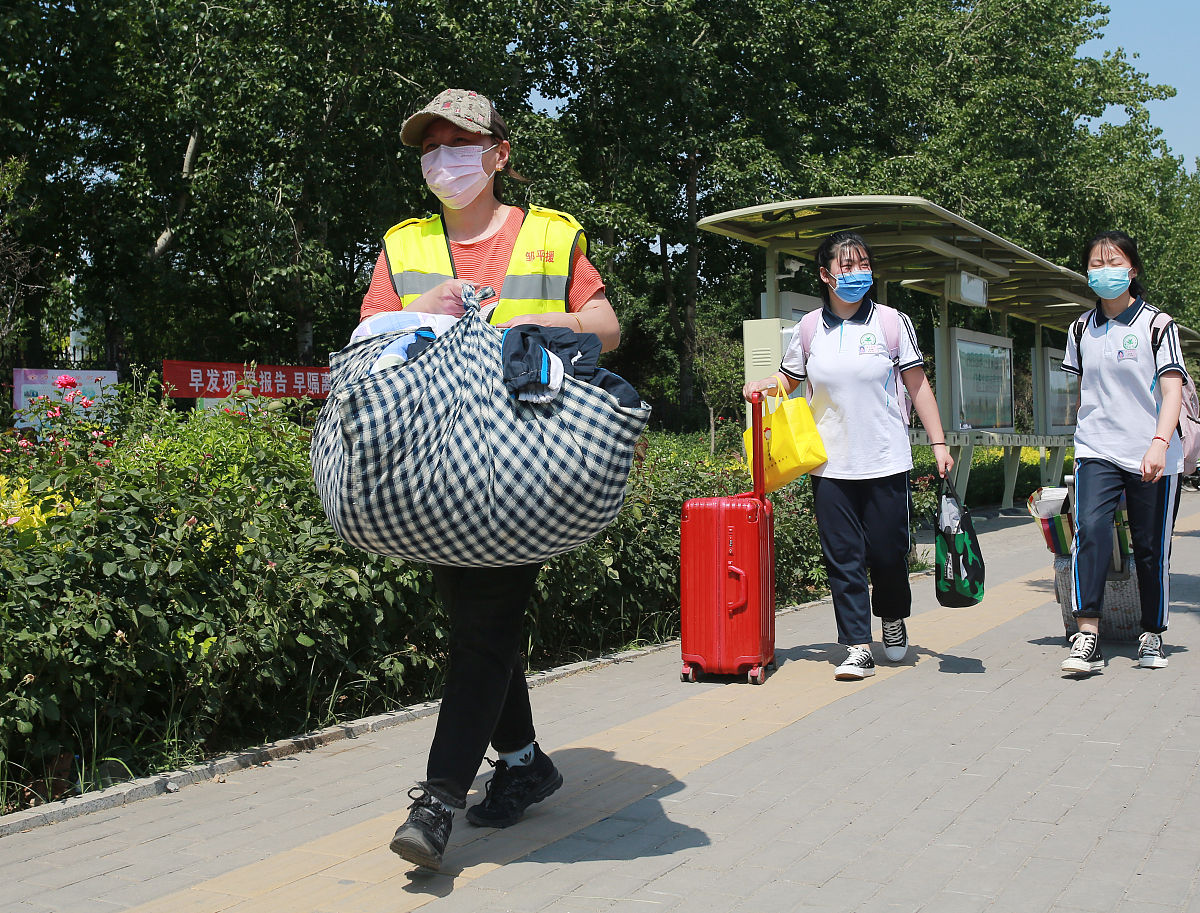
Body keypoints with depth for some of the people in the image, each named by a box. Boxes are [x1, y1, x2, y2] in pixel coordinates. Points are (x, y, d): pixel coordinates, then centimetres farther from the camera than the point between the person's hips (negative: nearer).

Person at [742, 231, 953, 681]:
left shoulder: (892, 322, 2)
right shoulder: (809, 330, 6)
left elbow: (918, 385, 4)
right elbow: (789, 378, 20)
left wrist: (939, 442, -1)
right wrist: (763, 385, -3)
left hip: (885, 462, -1)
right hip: (830, 464, 1)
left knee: (888, 553, 3)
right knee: (842, 556, 0)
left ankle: (893, 617, 34)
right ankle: (858, 649, 7)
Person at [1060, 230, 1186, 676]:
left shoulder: (1157, 324, -1)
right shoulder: (1082, 329, 11)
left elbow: (1172, 392, -8)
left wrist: (1159, 443, -22)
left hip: (1151, 457, -2)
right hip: (1096, 453, 2)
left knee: (1150, 547, 5)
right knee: (1090, 528, -20)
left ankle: (1152, 635, 23)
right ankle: (1087, 638, -24)